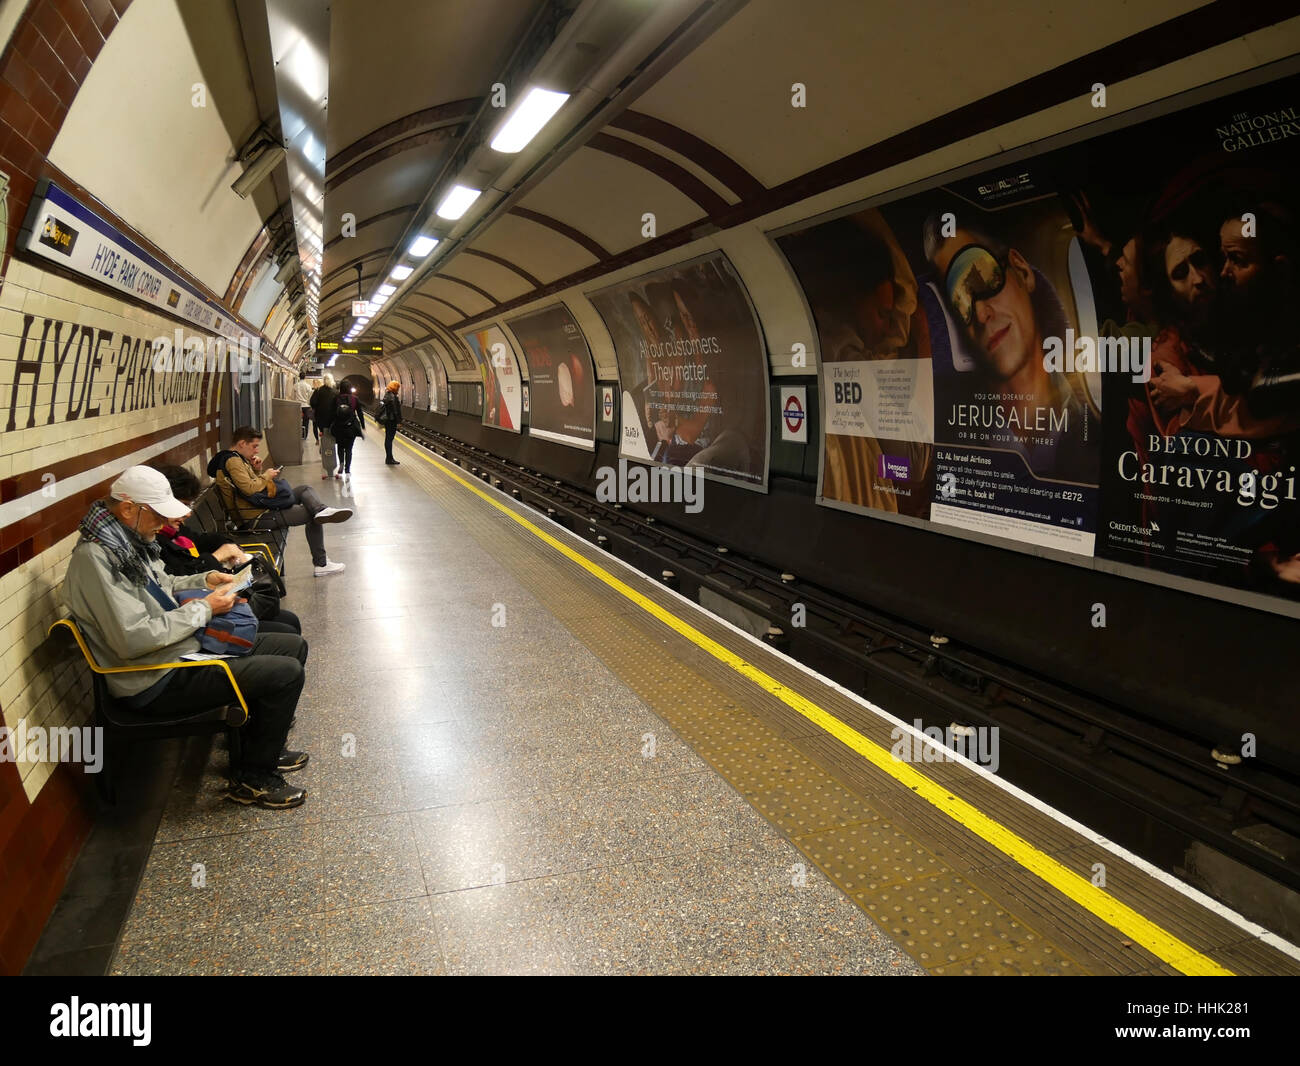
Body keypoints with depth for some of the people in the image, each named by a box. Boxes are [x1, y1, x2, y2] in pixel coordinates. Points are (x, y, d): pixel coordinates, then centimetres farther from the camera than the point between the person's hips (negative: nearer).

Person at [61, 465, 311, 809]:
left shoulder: (130, 540, 7)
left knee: (294, 646, 10)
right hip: (158, 682, -10)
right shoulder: (95, 557, -23)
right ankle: (252, 778, 0)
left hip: (184, 648, 10)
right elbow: (133, 639, -29)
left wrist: (205, 580, 9)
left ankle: (262, 746, 24)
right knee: (287, 674, -18)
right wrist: (204, 609, -19)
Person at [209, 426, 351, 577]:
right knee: (312, 516, -5)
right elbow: (250, 488, -28)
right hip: (256, 516, -11)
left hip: (260, 506, 11)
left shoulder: (237, 458, 17)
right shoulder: (232, 461, -18)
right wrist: (266, 476, -10)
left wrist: (257, 469, 3)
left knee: (304, 490, 9)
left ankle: (321, 510, -20)